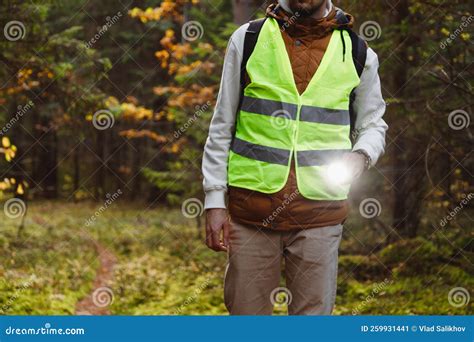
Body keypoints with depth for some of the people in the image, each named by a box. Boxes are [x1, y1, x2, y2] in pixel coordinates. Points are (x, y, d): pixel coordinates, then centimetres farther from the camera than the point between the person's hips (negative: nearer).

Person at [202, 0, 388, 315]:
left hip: (319, 213, 0)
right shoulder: (247, 39, 5)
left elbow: (372, 124, 18)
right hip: (252, 206, 0)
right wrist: (215, 200, 1)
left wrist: (361, 155, -6)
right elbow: (222, 126, 7)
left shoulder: (358, 54, 6)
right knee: (247, 312, 5)